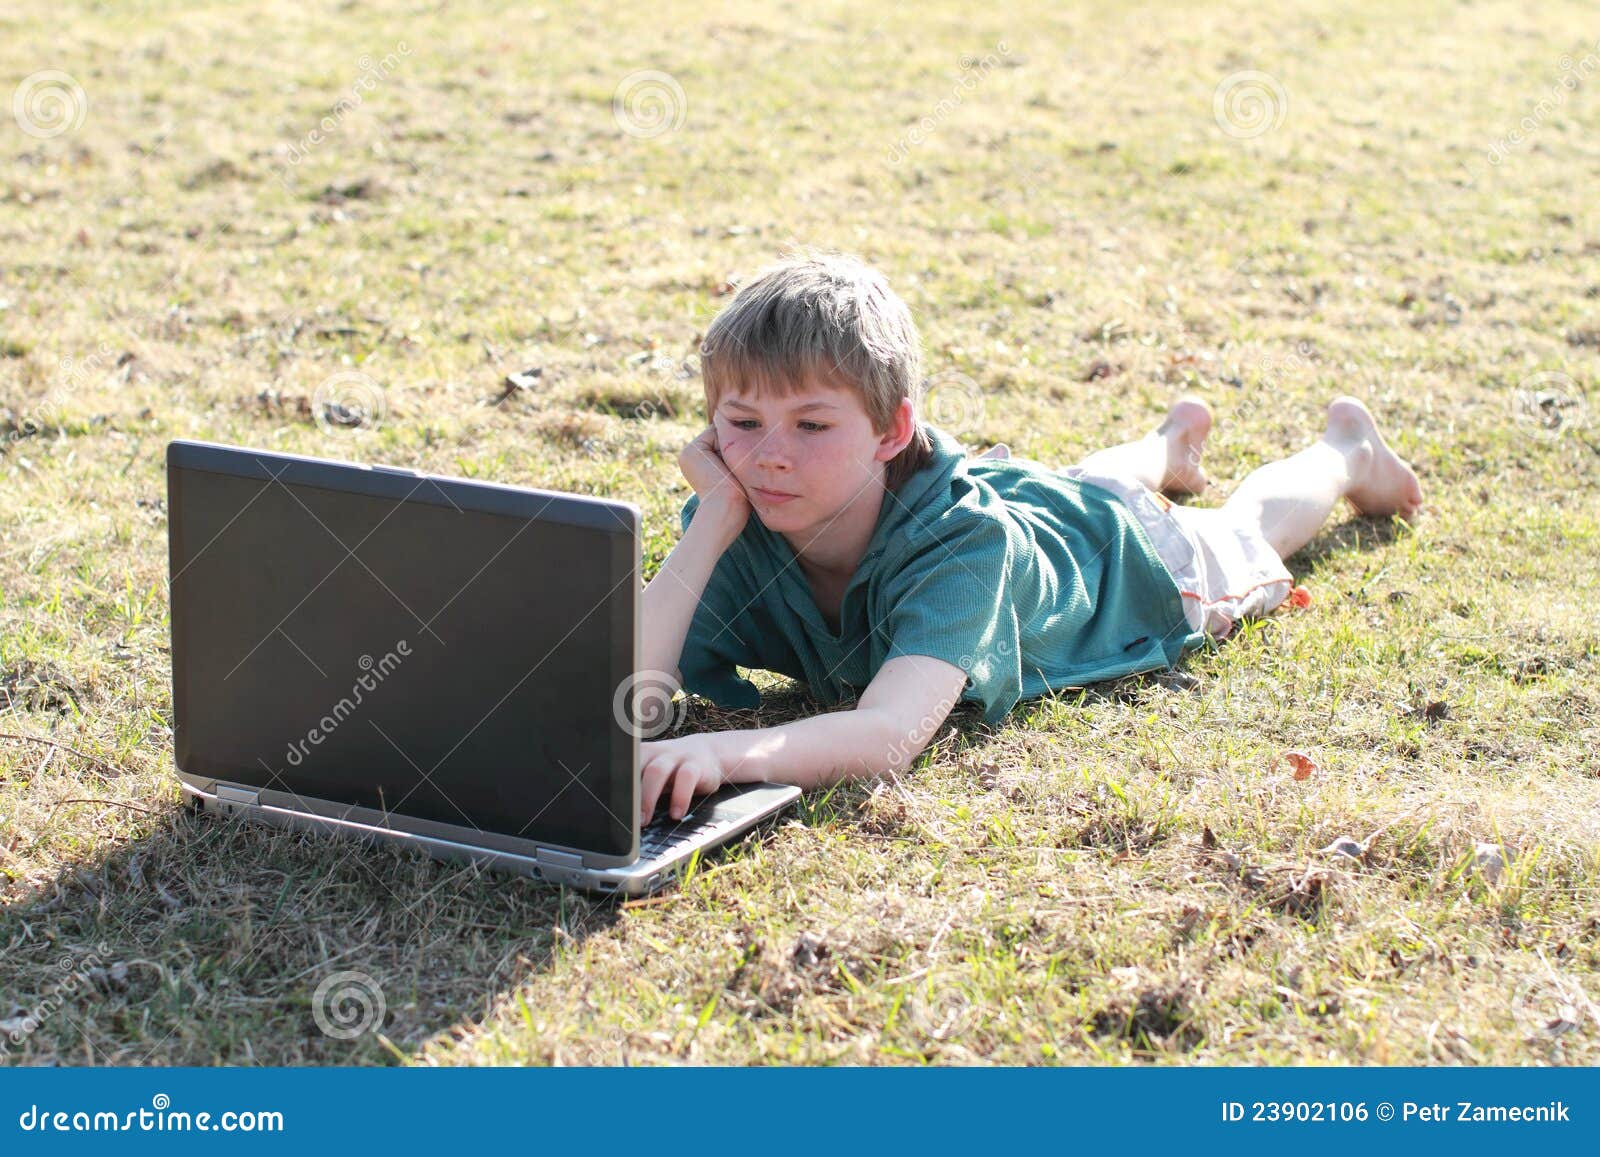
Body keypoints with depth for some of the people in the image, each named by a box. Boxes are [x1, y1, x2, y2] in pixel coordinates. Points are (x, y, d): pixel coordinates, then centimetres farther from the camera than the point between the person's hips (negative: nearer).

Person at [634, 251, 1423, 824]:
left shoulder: (961, 540, -51)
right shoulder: (738, 528, -38)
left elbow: (891, 734, -66)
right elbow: (626, 692, -48)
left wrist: (727, 753, -83)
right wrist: (714, 519, -54)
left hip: (1113, 546, -4)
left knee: (1242, 531, 31)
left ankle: (1346, 449, 61)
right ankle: (1170, 445, 71)